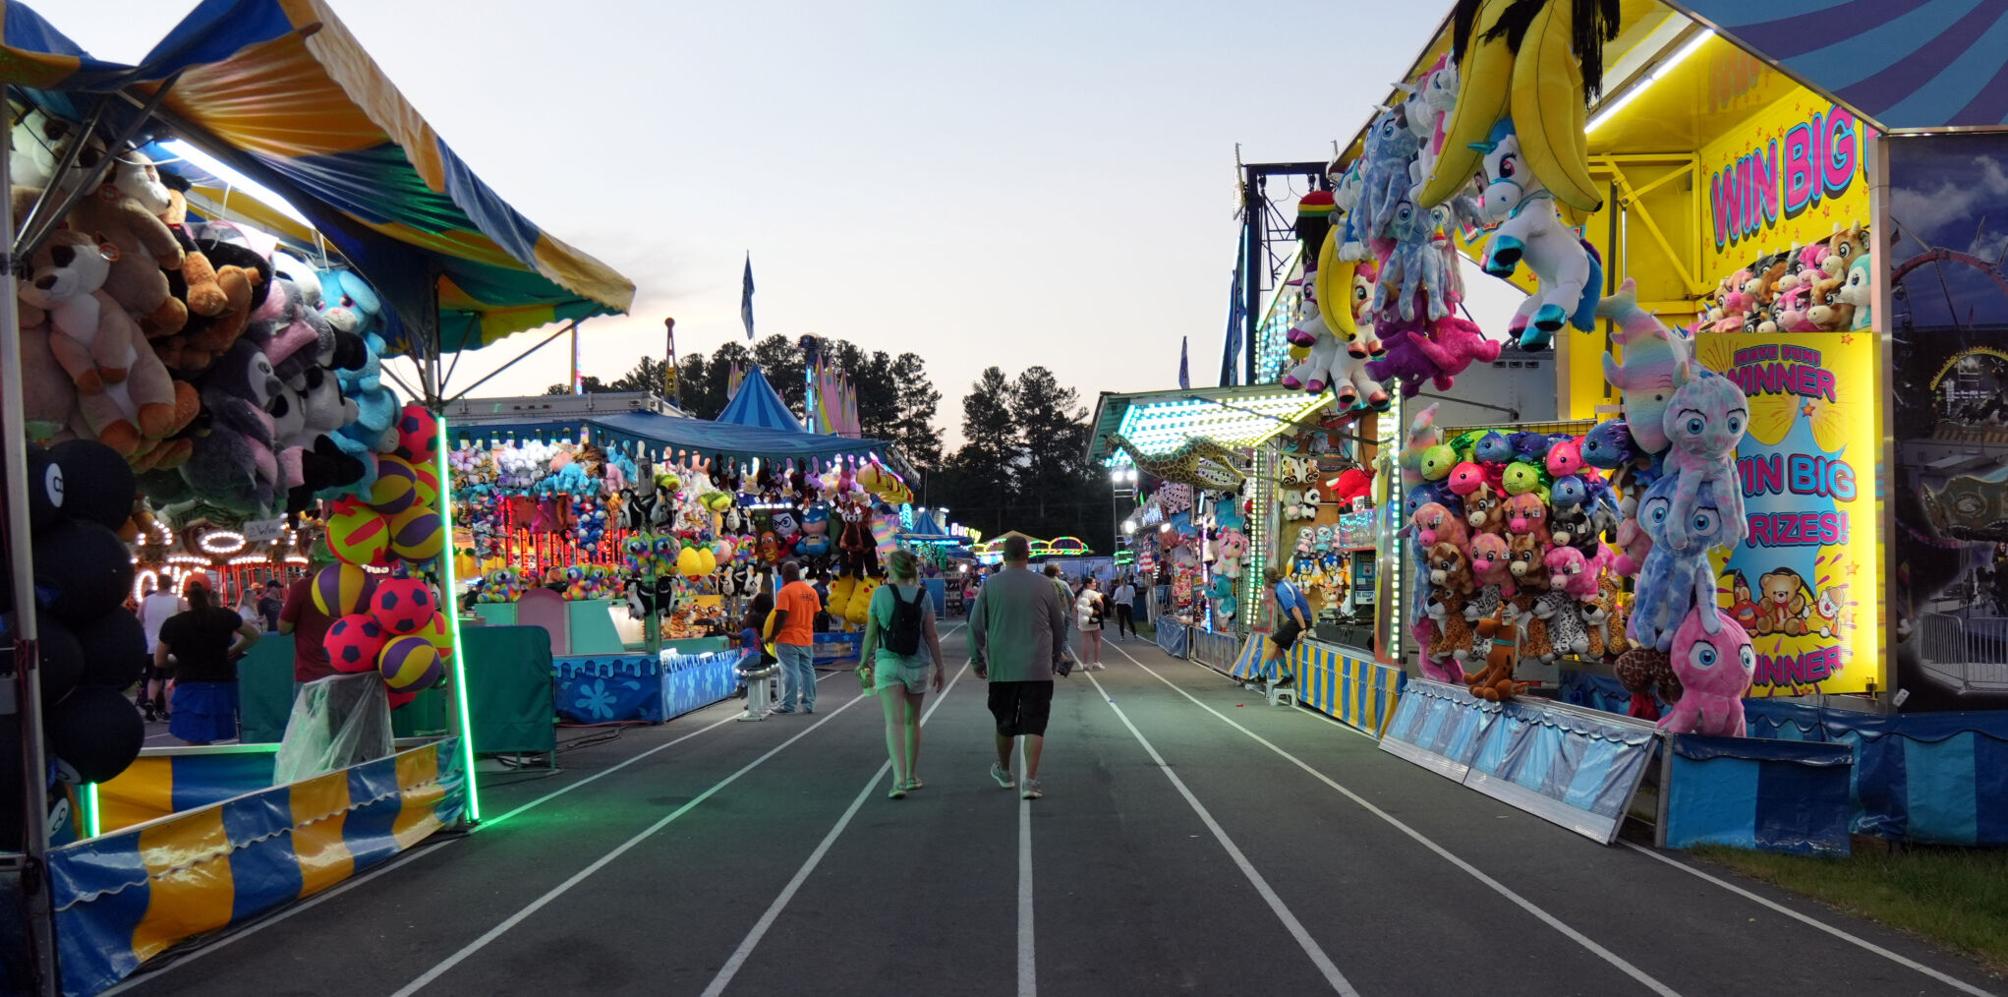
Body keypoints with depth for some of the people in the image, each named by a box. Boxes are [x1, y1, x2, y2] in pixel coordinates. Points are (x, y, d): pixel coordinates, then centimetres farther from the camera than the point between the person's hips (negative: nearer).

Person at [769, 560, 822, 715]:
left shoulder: (785, 591, -11)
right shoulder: (811, 591, 9)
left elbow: (781, 616, -17)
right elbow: (816, 616, 13)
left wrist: (773, 635, -8)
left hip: (788, 639, -6)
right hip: (807, 639, 6)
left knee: (790, 672, -4)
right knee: (807, 670, 9)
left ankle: (788, 705, -2)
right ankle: (809, 704, 11)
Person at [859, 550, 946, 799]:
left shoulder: (881, 594, -4)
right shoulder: (923, 596, -2)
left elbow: (871, 633, 1)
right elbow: (932, 635, -2)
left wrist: (864, 662, 14)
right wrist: (939, 667, 6)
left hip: (887, 664, -2)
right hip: (918, 666, 2)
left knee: (894, 722, -8)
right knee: (912, 721, 17)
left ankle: (899, 780, -22)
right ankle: (912, 777, 28)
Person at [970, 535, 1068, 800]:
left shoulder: (990, 585, -1)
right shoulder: (1045, 585, 0)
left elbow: (976, 626, 3)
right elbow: (1059, 627, 9)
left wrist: (977, 660, 15)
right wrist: (1054, 657, 23)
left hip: (1001, 668, 1)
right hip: (1038, 669, -1)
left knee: (1005, 723, 16)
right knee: (1034, 725, 2)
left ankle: (1003, 771, 35)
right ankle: (1031, 780, -5)